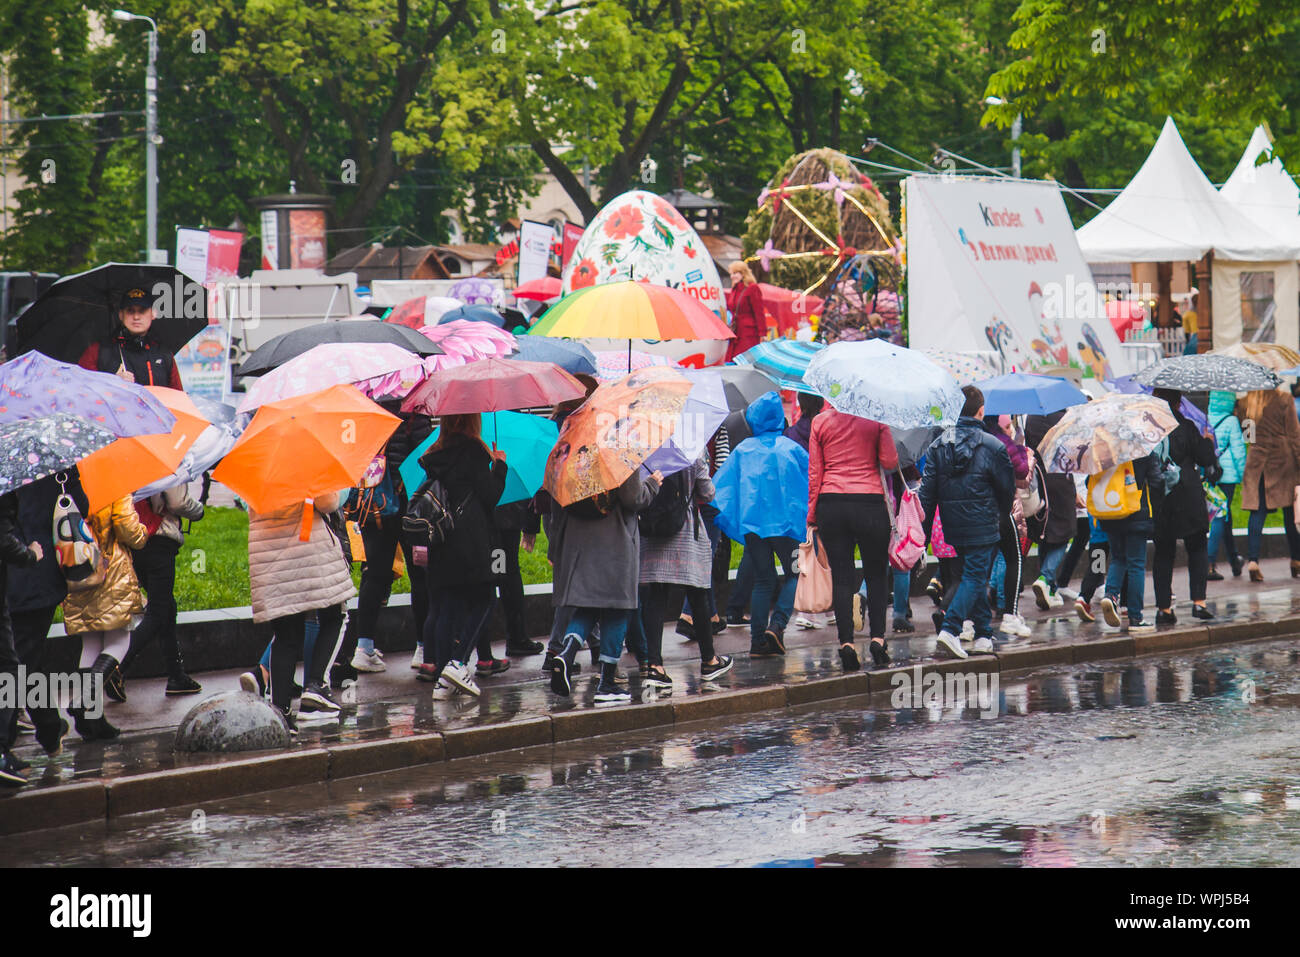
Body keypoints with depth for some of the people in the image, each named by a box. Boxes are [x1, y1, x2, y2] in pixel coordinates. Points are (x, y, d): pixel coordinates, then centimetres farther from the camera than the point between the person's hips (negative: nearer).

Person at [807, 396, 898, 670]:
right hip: (869, 502, -2)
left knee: (841, 576, 4)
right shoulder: (876, 419, -2)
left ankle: (846, 642, -4)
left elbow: (814, 473, 4)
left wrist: (812, 516, 9)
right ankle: (877, 637, 0)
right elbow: (889, 462, -5)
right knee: (876, 574, 10)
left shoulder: (821, 421, 4)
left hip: (831, 504, 2)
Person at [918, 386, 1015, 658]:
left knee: (974, 576, 17)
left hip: (952, 527, 5)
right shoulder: (993, 447, -9)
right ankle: (950, 629, -20)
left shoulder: (938, 445, 4)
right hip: (982, 528, -5)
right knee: (975, 577, -3)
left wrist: (924, 533, 5)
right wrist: (1001, 516, 19)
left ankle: (984, 633, 21)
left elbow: (927, 492, 2)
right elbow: (1007, 490, -1)